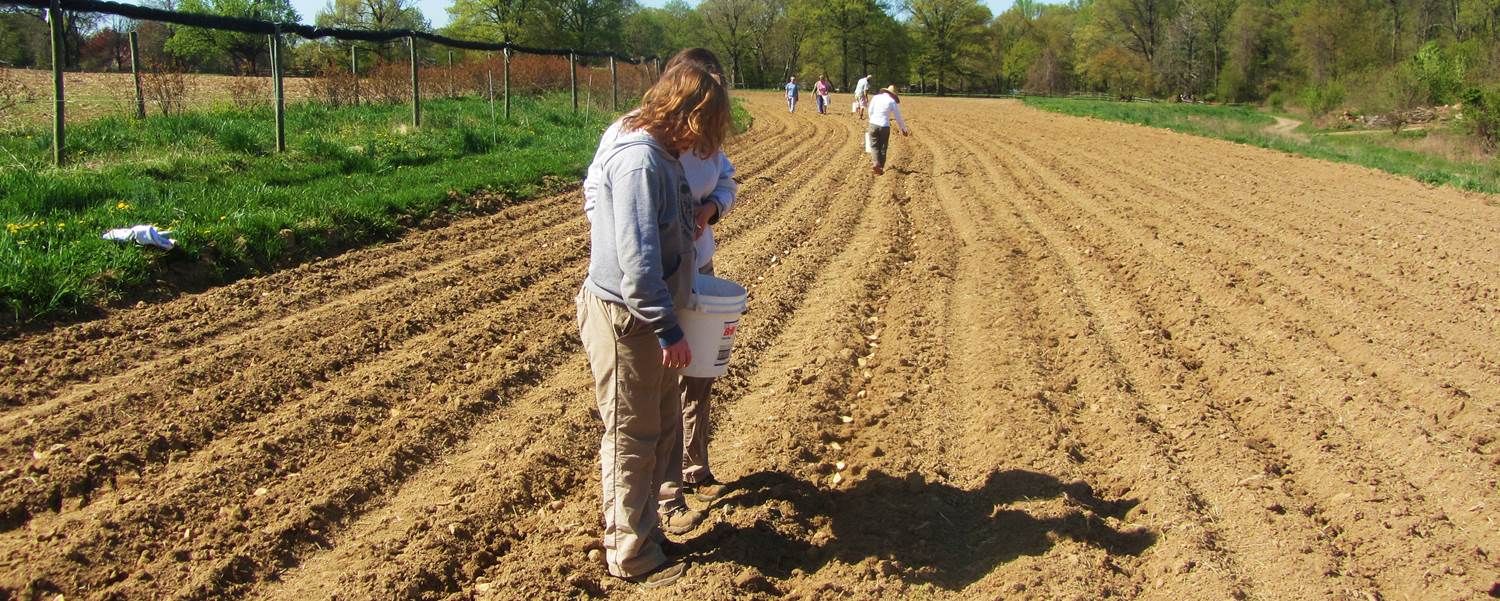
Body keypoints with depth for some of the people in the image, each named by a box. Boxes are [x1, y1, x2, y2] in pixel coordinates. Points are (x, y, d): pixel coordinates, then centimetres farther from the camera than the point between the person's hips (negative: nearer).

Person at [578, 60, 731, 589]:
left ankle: (641, 522, 37)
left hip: (647, 315, 10)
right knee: (632, 438, 4)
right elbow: (637, 259, -28)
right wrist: (668, 329, -23)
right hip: (624, 320, -10)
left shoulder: (658, 153, 8)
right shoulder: (639, 160, -24)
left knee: (664, 424, 21)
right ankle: (632, 556, 19)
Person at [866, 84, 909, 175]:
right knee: (883, 148, 11)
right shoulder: (893, 102, 0)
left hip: (873, 124, 1)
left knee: (874, 145, 10)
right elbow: (898, 118, 3)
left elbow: (870, 111, 8)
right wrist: (904, 128, 17)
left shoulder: (876, 97, 5)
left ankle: (877, 163, -11)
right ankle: (880, 168, 11)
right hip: (885, 126, -1)